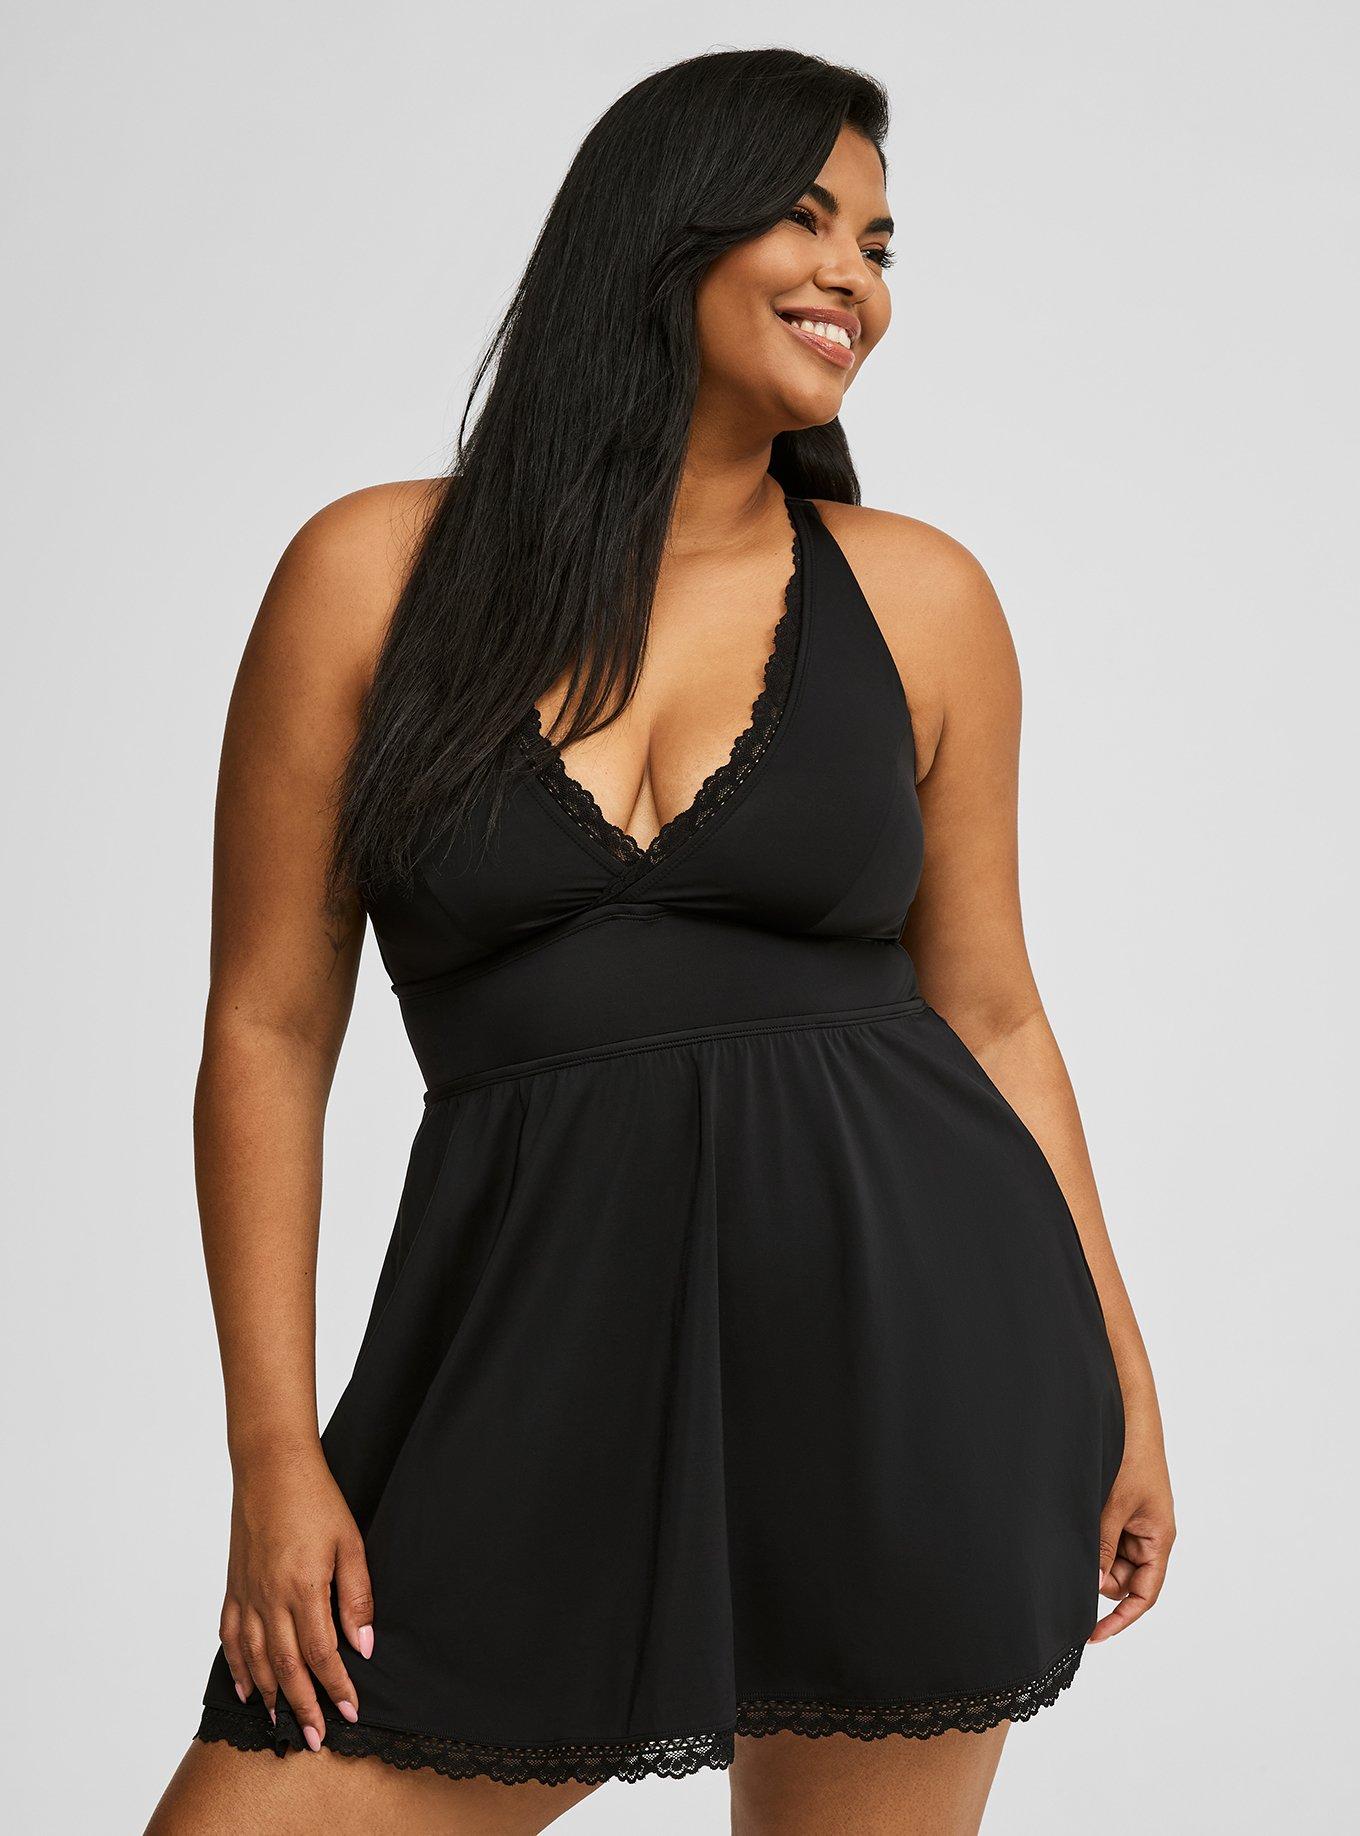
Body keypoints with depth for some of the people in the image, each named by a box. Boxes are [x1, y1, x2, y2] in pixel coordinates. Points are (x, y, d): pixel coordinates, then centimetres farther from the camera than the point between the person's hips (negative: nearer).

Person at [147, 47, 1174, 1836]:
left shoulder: (920, 597, 6)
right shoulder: (377, 572, 2)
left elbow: (990, 1014, 11)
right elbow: (269, 1031, 2)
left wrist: (1116, 1379, 10)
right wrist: (276, 1452, -3)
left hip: (901, 1306, 1)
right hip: (547, 1347, 0)